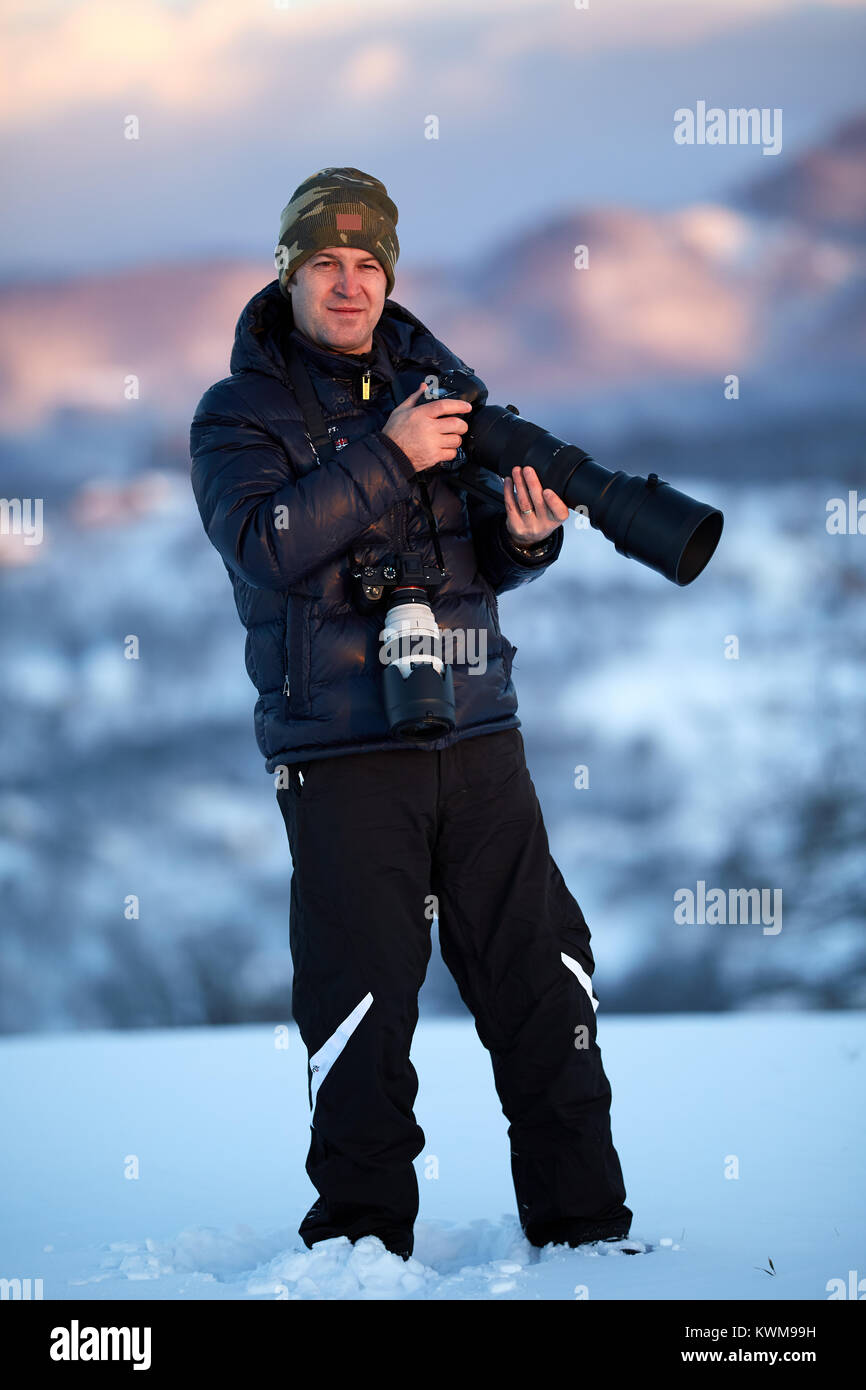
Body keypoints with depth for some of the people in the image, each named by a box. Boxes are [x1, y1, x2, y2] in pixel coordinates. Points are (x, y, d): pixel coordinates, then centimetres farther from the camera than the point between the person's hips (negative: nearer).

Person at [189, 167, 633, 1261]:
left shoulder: (433, 379, 13)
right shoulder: (238, 414, 1)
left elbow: (488, 562, 12)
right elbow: (264, 544, -18)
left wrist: (527, 533, -11)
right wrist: (388, 458, -23)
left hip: (477, 734, 4)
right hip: (342, 757, -4)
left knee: (544, 982, 4)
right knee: (360, 1005, -5)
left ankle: (587, 1227, 14)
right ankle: (362, 1239, 8)